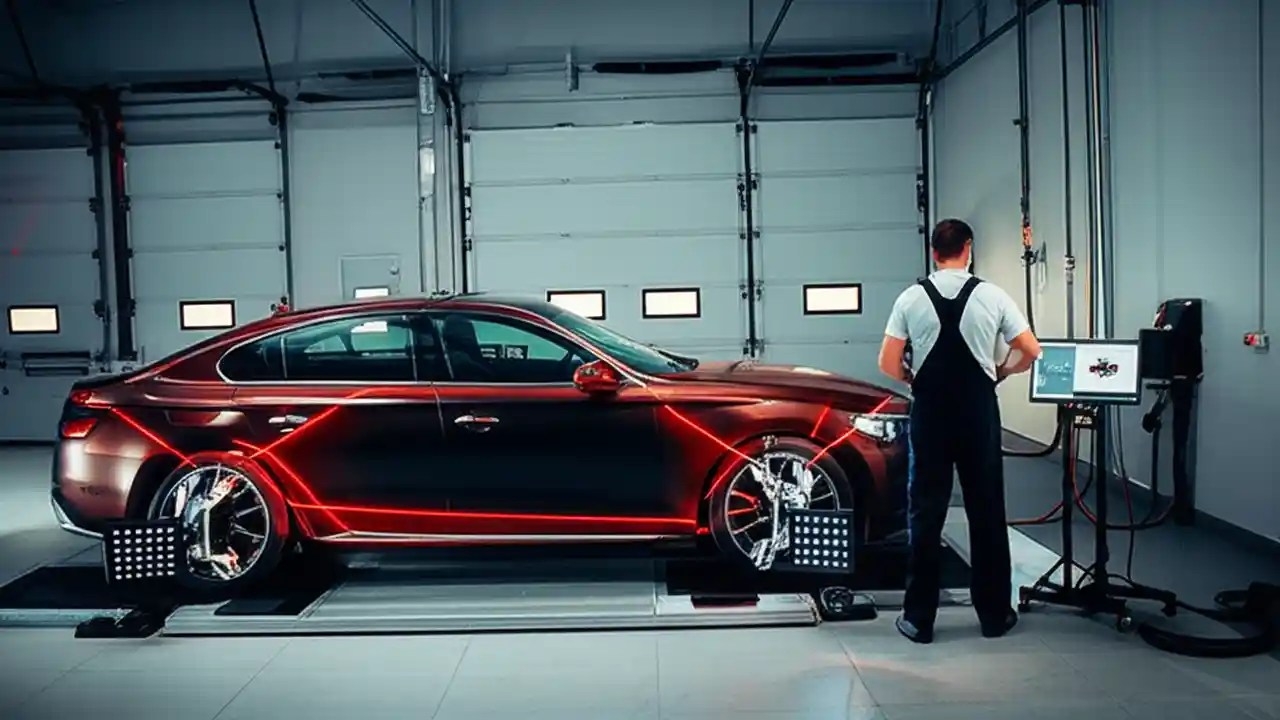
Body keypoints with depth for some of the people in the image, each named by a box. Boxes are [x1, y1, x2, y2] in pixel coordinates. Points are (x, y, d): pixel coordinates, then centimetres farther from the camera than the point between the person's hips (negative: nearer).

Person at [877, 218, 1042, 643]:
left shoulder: (911, 298, -3)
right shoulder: (992, 296, -4)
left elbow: (888, 363, -5)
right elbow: (1030, 352, -1)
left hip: (929, 415, 0)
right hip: (978, 414, 0)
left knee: (925, 513, 7)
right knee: (986, 513, 11)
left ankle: (919, 619, 12)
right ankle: (994, 614, 20)